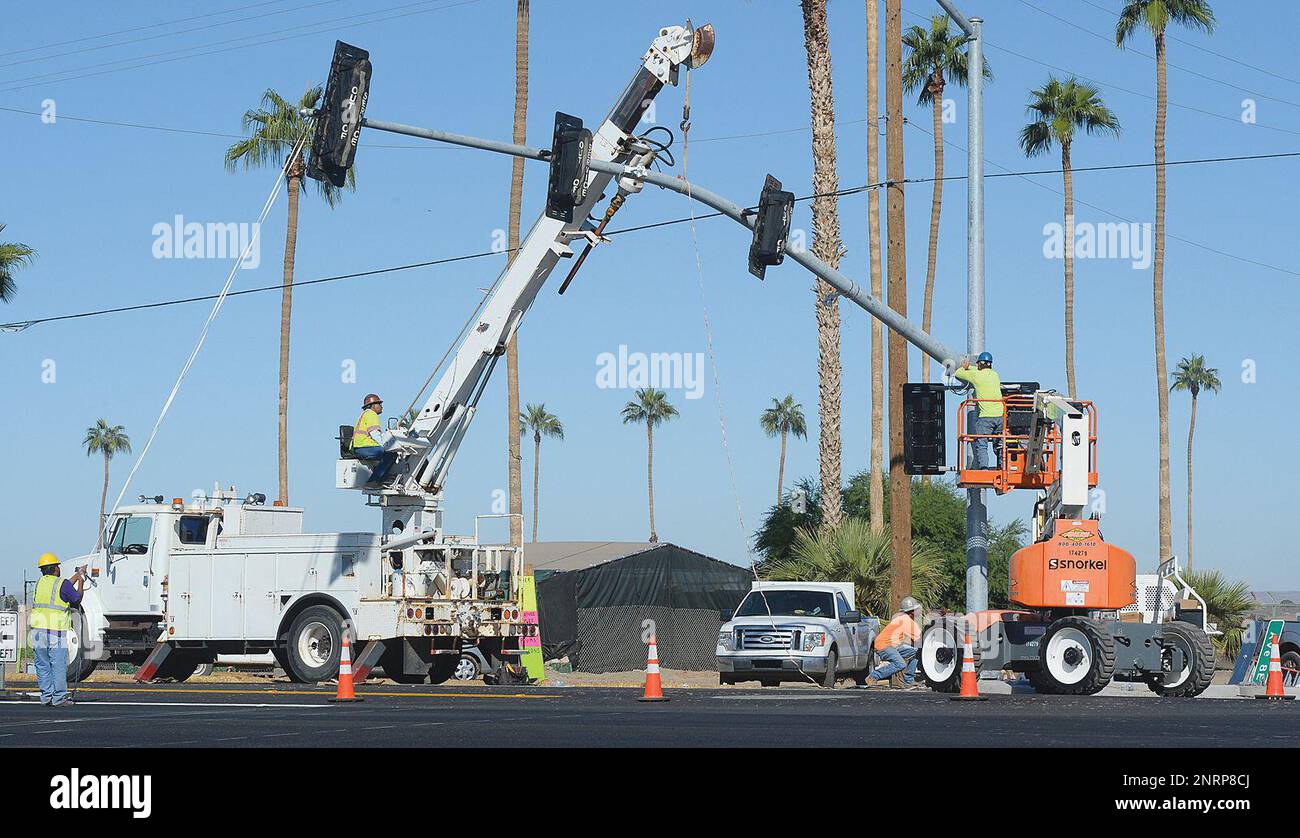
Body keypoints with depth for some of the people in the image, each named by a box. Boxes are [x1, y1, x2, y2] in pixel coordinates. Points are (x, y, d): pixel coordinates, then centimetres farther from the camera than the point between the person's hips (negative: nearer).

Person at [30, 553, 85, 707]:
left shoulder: (40, 582, 12)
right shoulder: (63, 583, -7)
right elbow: (77, 599, 5)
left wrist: (77, 575, 35)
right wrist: (81, 583, 22)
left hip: (38, 629, 6)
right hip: (55, 631, -6)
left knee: (43, 665, 9)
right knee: (59, 665, -1)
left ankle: (46, 697, 9)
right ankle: (59, 698, -2)